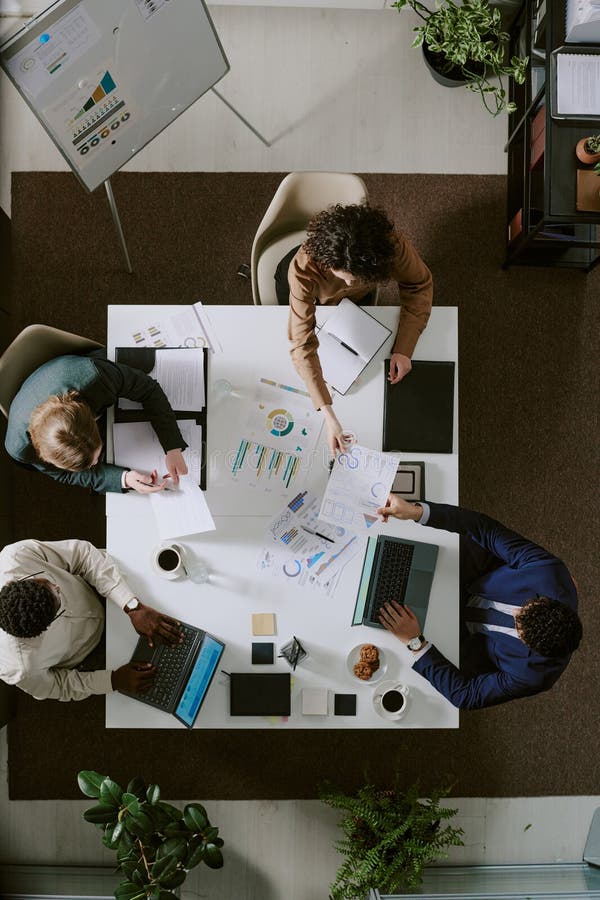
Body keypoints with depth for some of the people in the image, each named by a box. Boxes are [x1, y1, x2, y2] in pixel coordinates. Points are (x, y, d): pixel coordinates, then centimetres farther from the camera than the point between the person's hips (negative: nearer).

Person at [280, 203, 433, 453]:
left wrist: (403, 349, -32)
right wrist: (328, 415, -52)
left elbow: (419, 285, -24)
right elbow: (302, 345, -47)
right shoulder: (303, 269, -50)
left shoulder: (392, 245, -44)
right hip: (308, 290, -1)